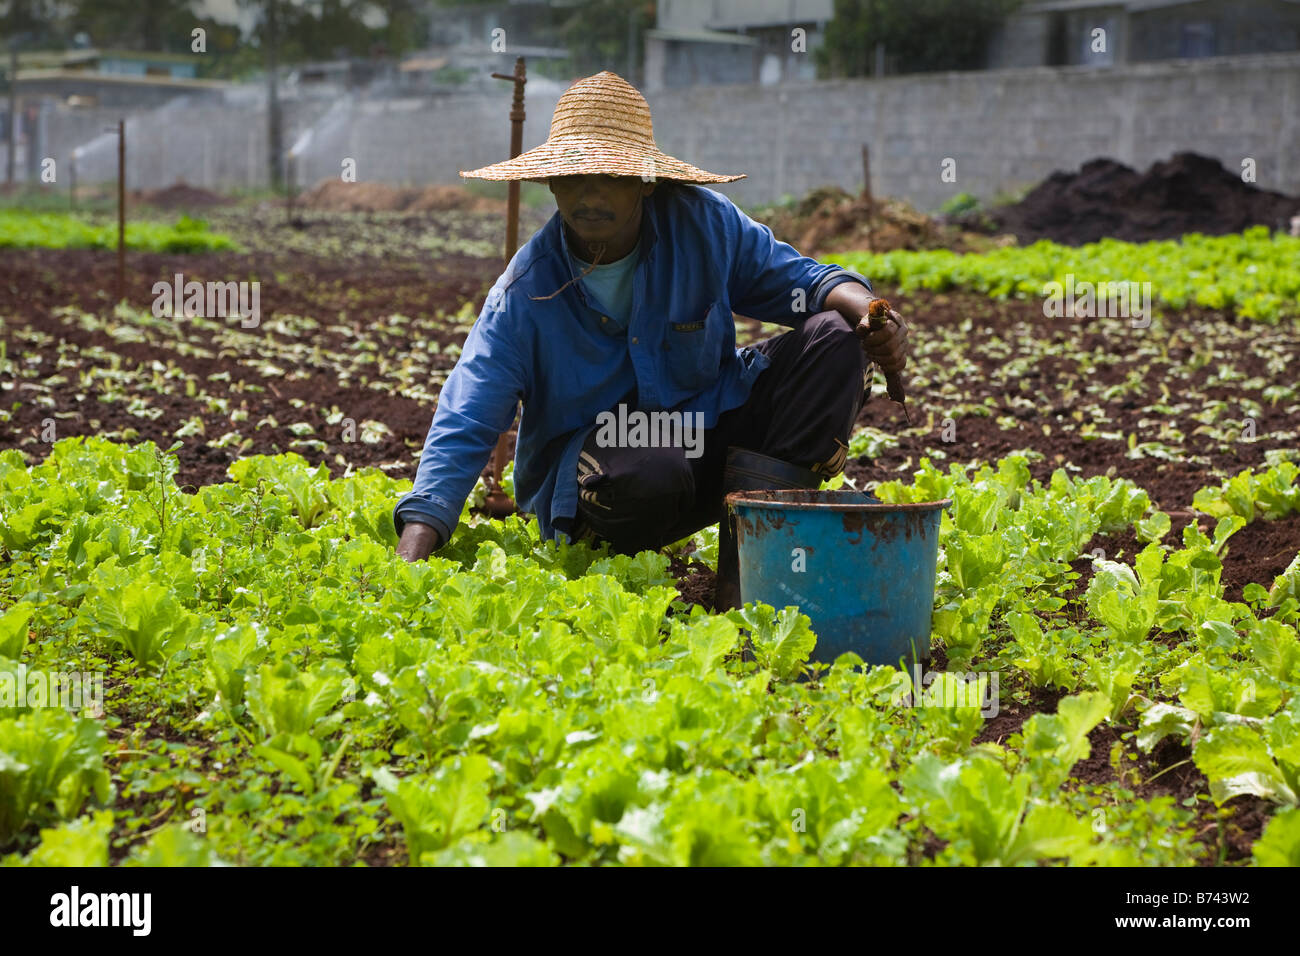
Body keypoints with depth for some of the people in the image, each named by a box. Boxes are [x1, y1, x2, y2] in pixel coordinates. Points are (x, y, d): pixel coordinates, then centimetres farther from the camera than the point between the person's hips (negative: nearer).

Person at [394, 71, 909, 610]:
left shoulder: (704, 222, -8)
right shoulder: (525, 292, -15)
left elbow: (794, 277, 5)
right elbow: (464, 426, -20)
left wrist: (865, 308, -20)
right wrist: (411, 564, -32)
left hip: (714, 434, 5)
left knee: (833, 338, -16)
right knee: (649, 470, -42)